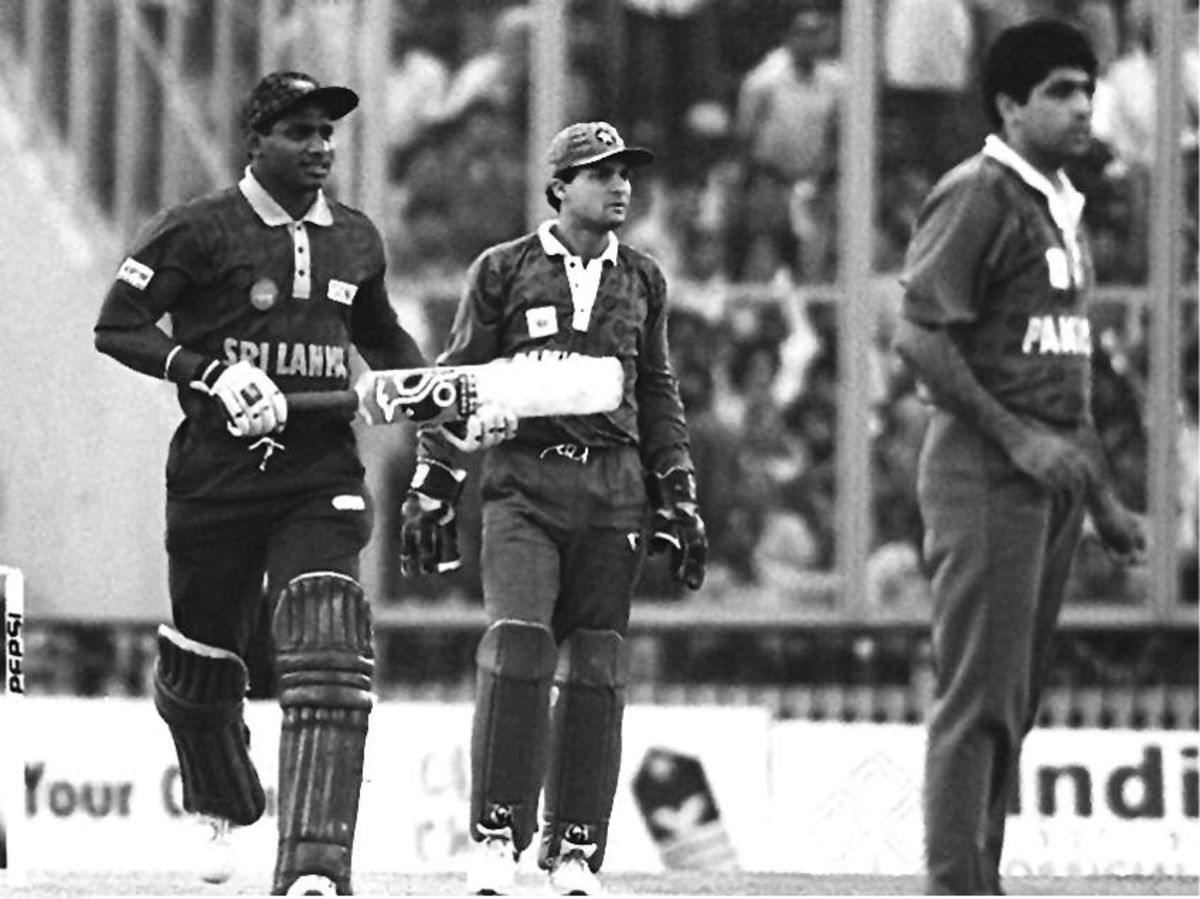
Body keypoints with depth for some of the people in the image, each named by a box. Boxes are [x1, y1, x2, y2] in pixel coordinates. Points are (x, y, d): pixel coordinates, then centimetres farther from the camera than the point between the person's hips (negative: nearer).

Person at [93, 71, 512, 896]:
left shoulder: (355, 239, 12)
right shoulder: (199, 231, -4)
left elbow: (382, 336, 29)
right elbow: (118, 326, -7)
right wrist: (213, 374, -21)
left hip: (322, 478, 2)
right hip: (215, 478, -2)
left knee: (328, 657, -18)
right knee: (200, 664, 11)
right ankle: (224, 810, 45)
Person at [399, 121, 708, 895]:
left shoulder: (642, 280, 15)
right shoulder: (505, 271, 5)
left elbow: (658, 394, 21)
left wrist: (680, 503, 16)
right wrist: (432, 492, 4)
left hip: (613, 490, 3)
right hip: (524, 482, -3)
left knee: (595, 671, 1)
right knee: (518, 645, -18)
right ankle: (498, 833, -12)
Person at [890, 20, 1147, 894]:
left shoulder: (1064, 207, 18)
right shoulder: (976, 196, -9)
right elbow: (920, 337, -16)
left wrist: (1104, 499, 21)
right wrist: (1018, 437, -19)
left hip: (1051, 476, 9)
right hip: (984, 472, -9)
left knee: (1014, 702, 9)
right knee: (979, 698, -10)